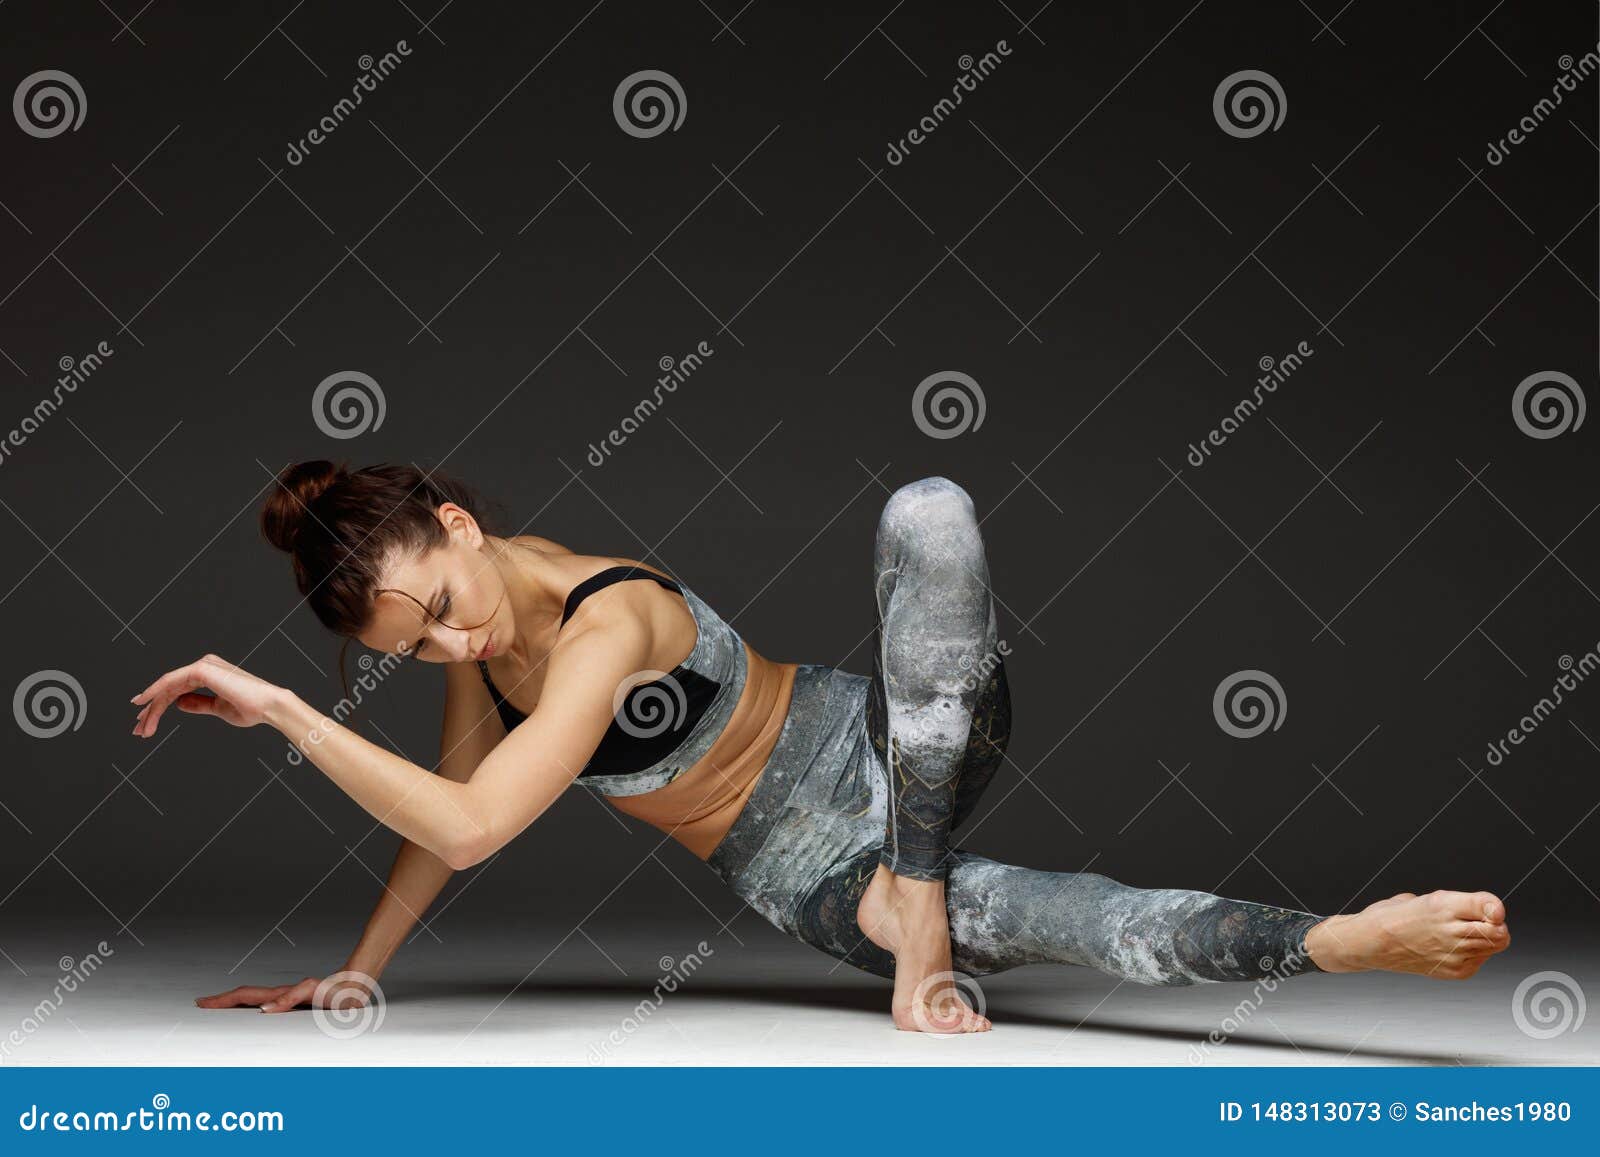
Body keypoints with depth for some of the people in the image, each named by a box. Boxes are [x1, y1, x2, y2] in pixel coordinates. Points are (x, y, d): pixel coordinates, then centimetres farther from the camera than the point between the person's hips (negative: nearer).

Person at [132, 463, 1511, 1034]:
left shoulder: (603, 622, -28)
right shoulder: (481, 608, -5)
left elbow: (471, 824, -39)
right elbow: (450, 809, 9)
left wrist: (280, 706, -35)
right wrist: (355, 972, 11)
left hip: (894, 754, -5)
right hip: (810, 880, 5)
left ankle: (917, 912, -32)